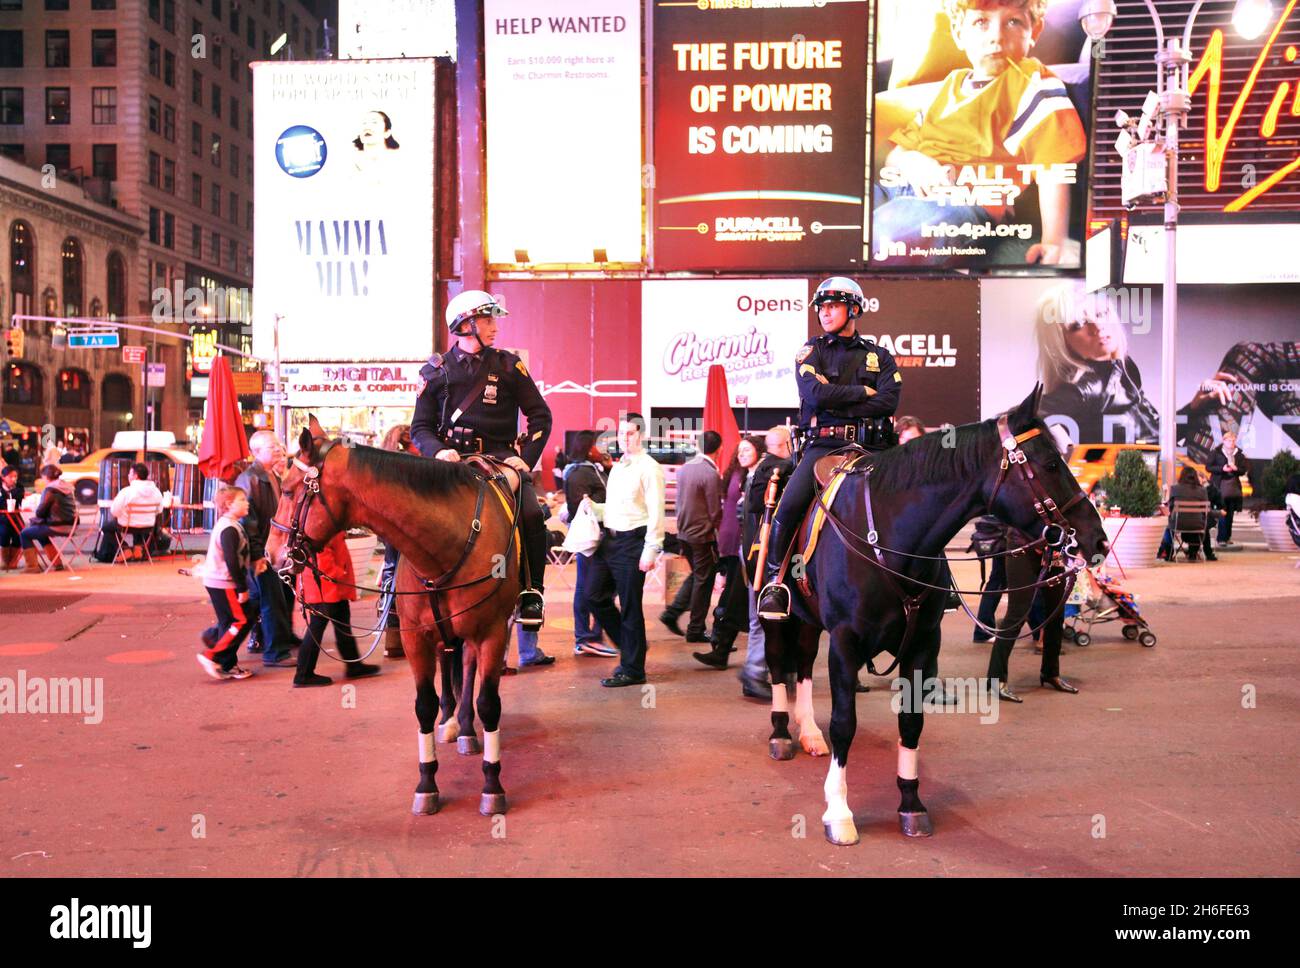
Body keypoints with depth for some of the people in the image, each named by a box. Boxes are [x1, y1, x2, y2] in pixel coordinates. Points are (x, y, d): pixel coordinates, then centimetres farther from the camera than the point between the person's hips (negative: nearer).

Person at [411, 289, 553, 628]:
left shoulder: (508, 365, 8)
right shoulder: (436, 371, 9)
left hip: (499, 457, 0)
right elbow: (420, 426, 10)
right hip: (452, 460, 1)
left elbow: (540, 415, 9)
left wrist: (526, 458, -5)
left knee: (532, 517, -23)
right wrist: (438, 451, -11)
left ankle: (531, 591, -5)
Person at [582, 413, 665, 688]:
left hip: (632, 542, -8)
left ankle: (632, 670, 10)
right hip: (610, 539, 8)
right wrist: (594, 508, 5)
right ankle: (628, 643, 25)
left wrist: (651, 551, -19)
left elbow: (656, 513, -14)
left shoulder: (649, 468, -9)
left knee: (630, 608, -1)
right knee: (594, 593, 8)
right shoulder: (617, 467, 16)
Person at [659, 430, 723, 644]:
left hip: (684, 532, 7)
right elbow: (715, 511, -16)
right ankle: (695, 630, 11)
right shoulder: (711, 474, -19)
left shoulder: (684, 468, 3)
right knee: (703, 580, 5)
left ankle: (672, 613, 17)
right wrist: (719, 530, -1)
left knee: (696, 575, 23)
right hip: (703, 534, -7)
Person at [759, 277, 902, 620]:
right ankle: (775, 579, -8)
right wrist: (865, 392, -1)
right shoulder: (811, 351, 14)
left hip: (870, 448, 1)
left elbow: (889, 402, -2)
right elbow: (816, 393, -7)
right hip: (822, 446, -1)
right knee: (789, 505, -24)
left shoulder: (880, 357, 17)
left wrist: (836, 405, -7)